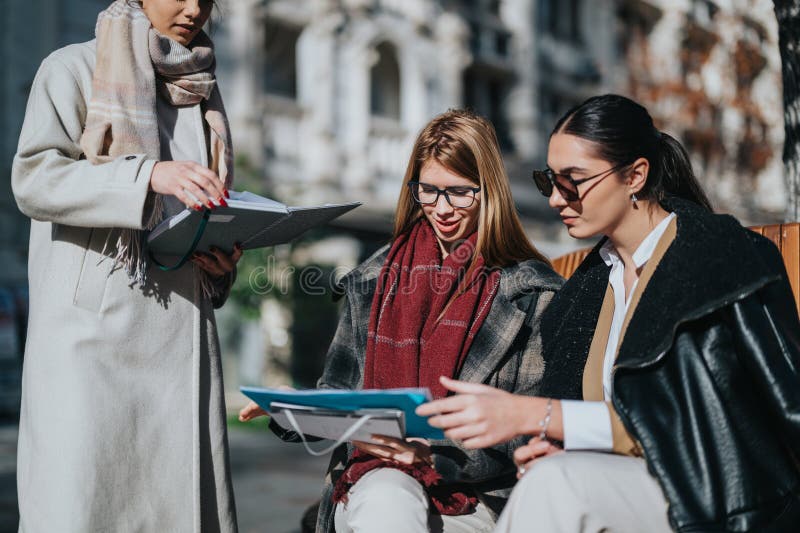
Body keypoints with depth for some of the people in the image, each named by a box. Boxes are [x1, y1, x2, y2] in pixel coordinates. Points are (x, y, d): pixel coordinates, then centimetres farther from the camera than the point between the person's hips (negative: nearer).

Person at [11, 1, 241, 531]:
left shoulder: (203, 92, 22)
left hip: (182, 327, 5)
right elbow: (34, 178, -8)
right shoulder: (74, 69, 5)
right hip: (95, 322, -4)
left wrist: (224, 257, 6)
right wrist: (148, 174, -21)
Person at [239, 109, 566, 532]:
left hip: (479, 494, -2)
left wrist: (440, 451, -19)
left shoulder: (531, 292, 2)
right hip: (376, 473, 3)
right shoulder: (374, 280, 15)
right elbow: (339, 393, 19)